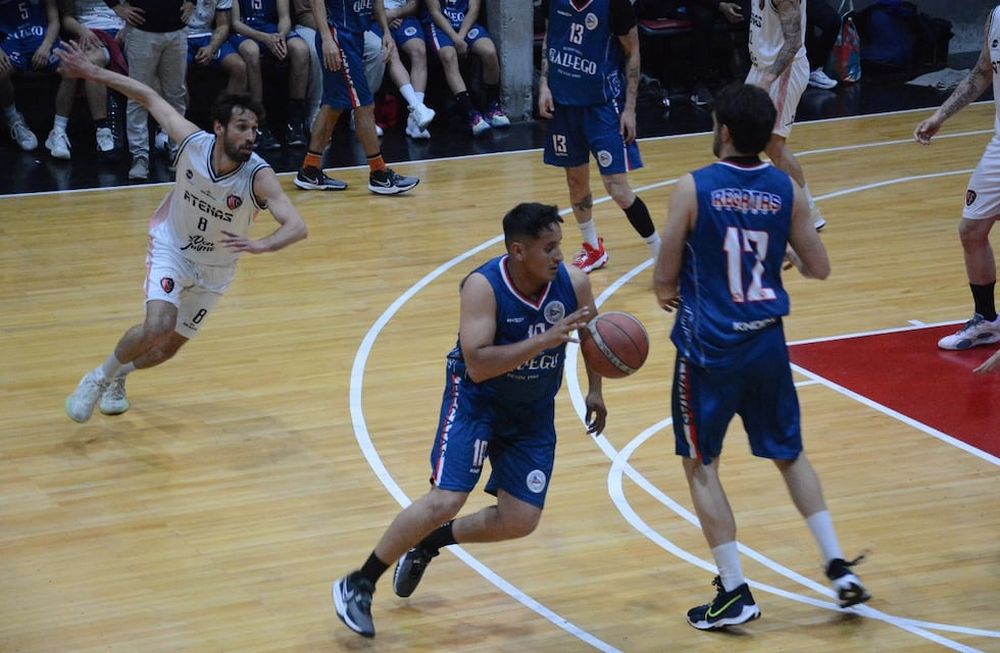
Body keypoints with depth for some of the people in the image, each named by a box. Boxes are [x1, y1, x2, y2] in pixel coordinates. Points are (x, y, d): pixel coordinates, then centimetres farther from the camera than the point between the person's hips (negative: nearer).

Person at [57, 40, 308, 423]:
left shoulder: (259, 177, -31)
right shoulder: (193, 142, -26)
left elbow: (296, 227, -40)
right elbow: (148, 97, -12)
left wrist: (260, 245, -60)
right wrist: (91, 72, -8)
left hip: (215, 270, 1)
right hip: (171, 248, -1)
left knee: (168, 349, 13)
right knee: (157, 327, -25)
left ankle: (118, 375, 46)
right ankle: (99, 378, 1)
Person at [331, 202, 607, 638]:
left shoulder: (573, 282, -15)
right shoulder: (483, 286, -28)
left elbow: (591, 334, 9)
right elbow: (477, 366, -37)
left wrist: (594, 390, 1)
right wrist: (544, 340, -42)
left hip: (534, 410, 5)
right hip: (477, 399, -5)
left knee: (520, 521, -1)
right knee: (445, 501, -19)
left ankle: (428, 543, 26)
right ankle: (358, 585, -2)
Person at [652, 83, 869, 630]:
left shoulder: (693, 189, -13)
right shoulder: (786, 190, -2)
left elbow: (665, 279, -9)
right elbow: (819, 268, 5)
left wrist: (666, 292, 14)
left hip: (709, 348, -4)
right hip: (767, 343, 4)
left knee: (701, 465, 9)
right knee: (789, 454, 22)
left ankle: (734, 593, 5)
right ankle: (838, 566, 15)